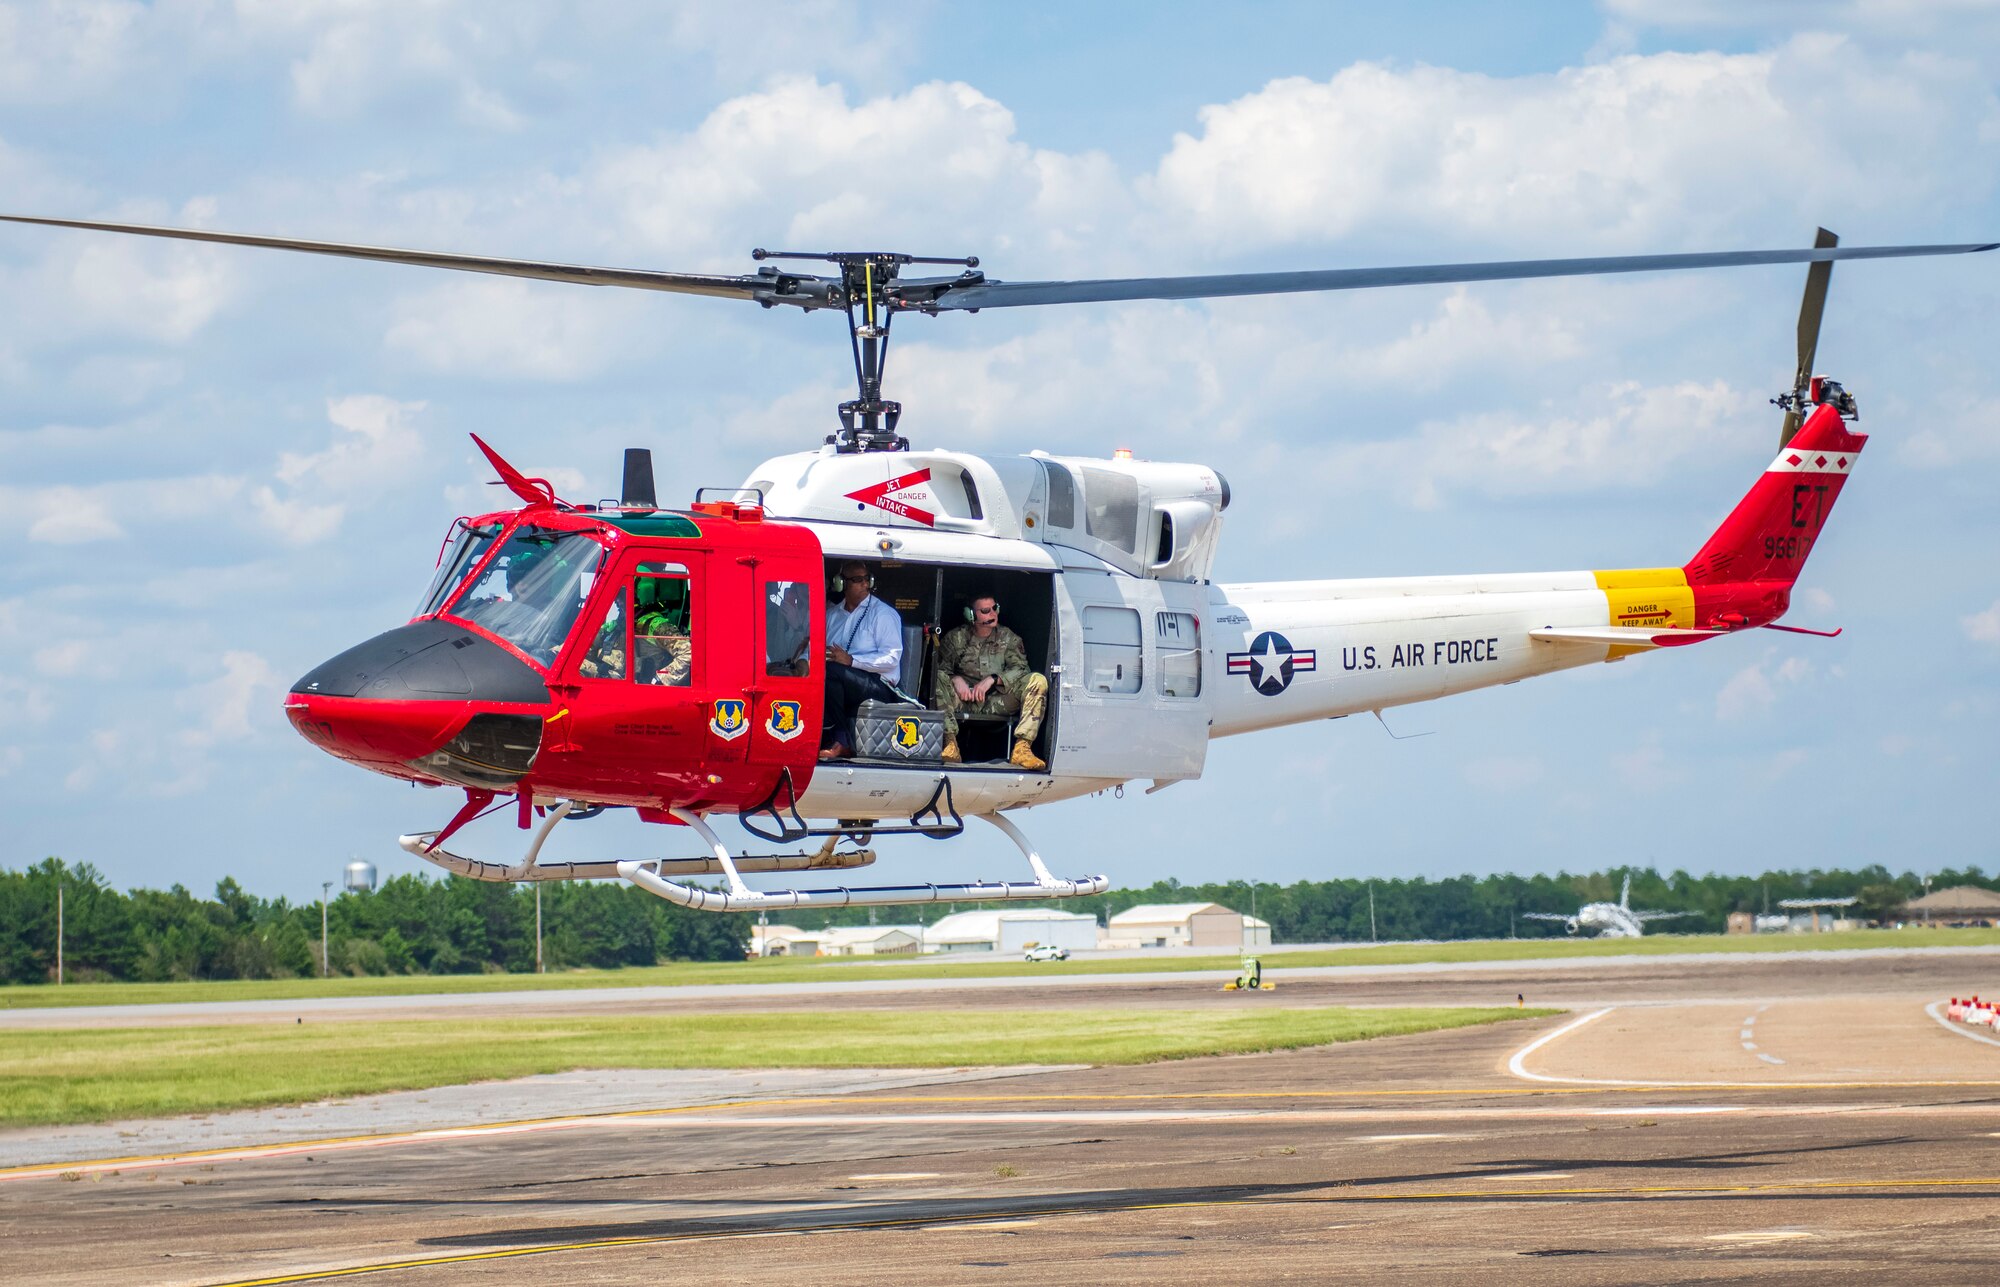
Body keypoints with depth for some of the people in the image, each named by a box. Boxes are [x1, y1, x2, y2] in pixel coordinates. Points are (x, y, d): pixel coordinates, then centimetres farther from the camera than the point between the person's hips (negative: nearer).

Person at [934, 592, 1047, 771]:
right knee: (937, 679, -30)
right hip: (964, 700, -1)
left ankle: (1022, 749, -34)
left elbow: (1020, 669, 1)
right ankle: (951, 745, -37)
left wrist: (992, 679, -15)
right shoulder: (956, 637, 10)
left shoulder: (1008, 638, 12)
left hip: (997, 701, 1)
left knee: (1038, 681, -22)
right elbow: (941, 667, 3)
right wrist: (956, 679, -20)